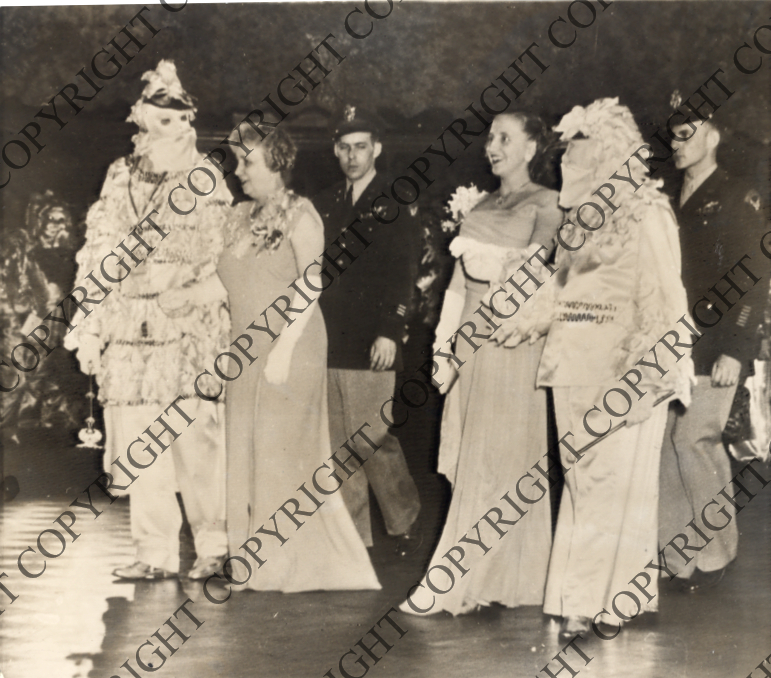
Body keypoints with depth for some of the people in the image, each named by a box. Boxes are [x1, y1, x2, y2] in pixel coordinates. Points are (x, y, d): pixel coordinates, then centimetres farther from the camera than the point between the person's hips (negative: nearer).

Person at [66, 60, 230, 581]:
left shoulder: (206, 184, 1)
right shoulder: (120, 178, 14)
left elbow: (218, 265, -2)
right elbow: (96, 256, 15)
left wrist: (209, 336, -8)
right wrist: (89, 325, 9)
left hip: (187, 331, -4)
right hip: (127, 334, 4)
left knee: (198, 443, -5)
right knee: (137, 446, 3)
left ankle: (214, 545, 10)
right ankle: (156, 553, 13)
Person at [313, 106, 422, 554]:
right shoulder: (325, 205, 18)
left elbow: (404, 273, -5)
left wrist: (390, 332, -14)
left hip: (371, 343, -5)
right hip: (328, 342, 5)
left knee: (371, 438, -7)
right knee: (337, 444, 6)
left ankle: (405, 521, 13)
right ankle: (352, 535, 15)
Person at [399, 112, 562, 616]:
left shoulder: (545, 204, 0)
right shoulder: (482, 206, 17)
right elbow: (460, 281, 12)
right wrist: (445, 349, 7)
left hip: (513, 343, -6)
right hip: (472, 344, 6)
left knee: (493, 463, -3)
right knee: (473, 462, 6)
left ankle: (452, 583, -1)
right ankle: (490, 577, 15)